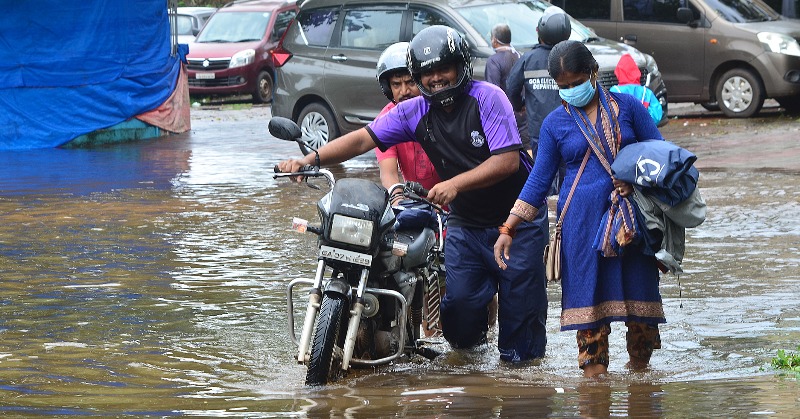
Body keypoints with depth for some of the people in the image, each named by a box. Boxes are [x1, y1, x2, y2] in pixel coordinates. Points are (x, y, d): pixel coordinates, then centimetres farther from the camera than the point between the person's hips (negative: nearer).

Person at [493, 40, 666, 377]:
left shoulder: (626, 106, 6)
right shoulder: (555, 123, 8)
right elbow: (539, 180, 10)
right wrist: (507, 229, 4)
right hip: (582, 220, 0)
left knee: (640, 290, 1)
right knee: (588, 295, -5)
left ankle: (639, 368, 17)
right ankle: (594, 373, -1)